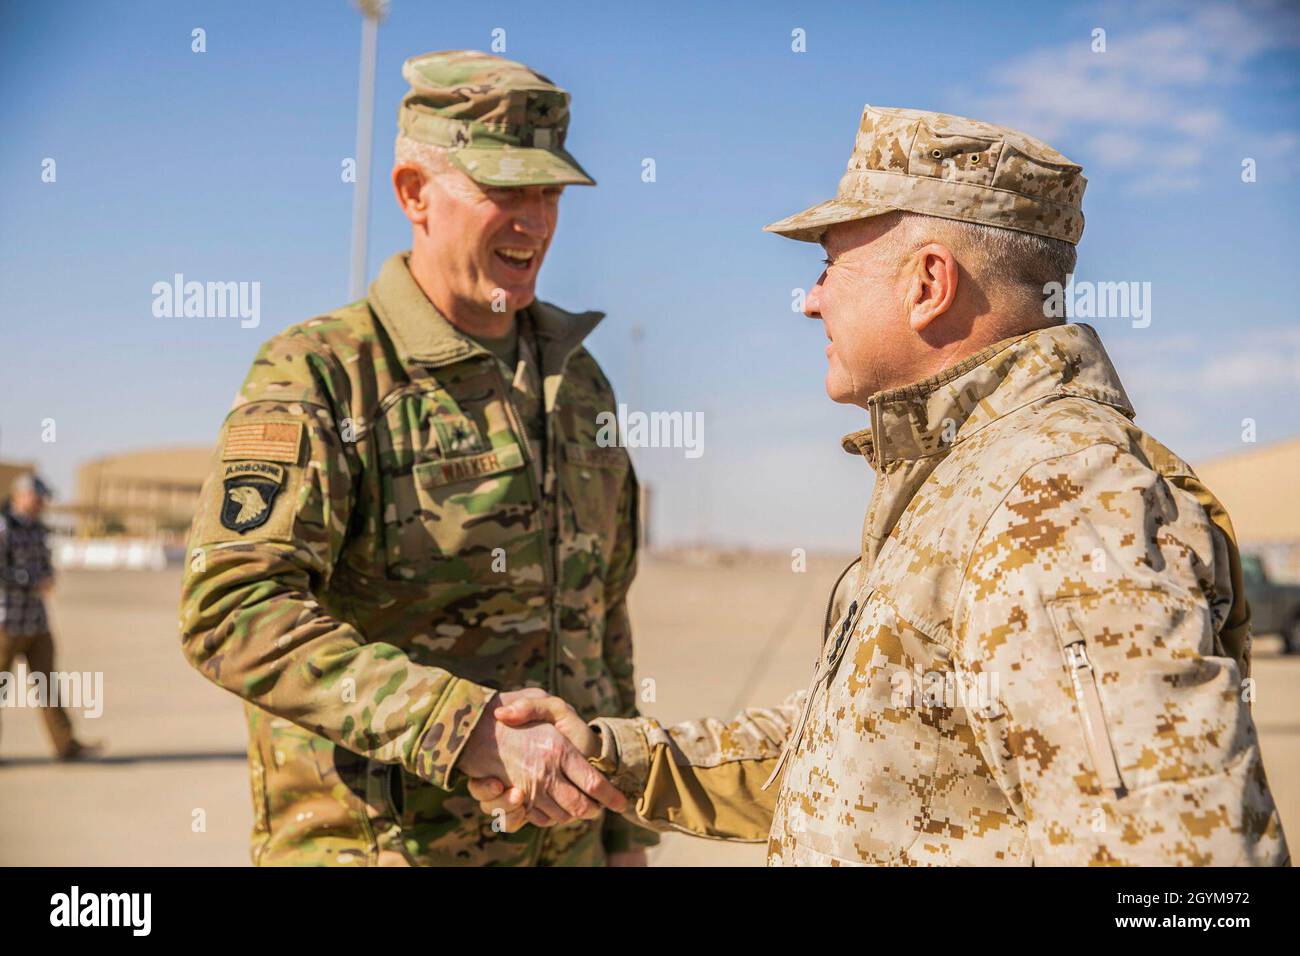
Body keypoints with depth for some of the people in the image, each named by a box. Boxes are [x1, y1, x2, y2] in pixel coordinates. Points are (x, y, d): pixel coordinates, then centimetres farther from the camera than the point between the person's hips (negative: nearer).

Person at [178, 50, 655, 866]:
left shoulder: (578, 383, 7)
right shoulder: (320, 376, -11)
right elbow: (230, 611, -24)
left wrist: (625, 831, 13)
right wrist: (474, 729, -32)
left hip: (562, 838, 5)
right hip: (374, 842, -5)